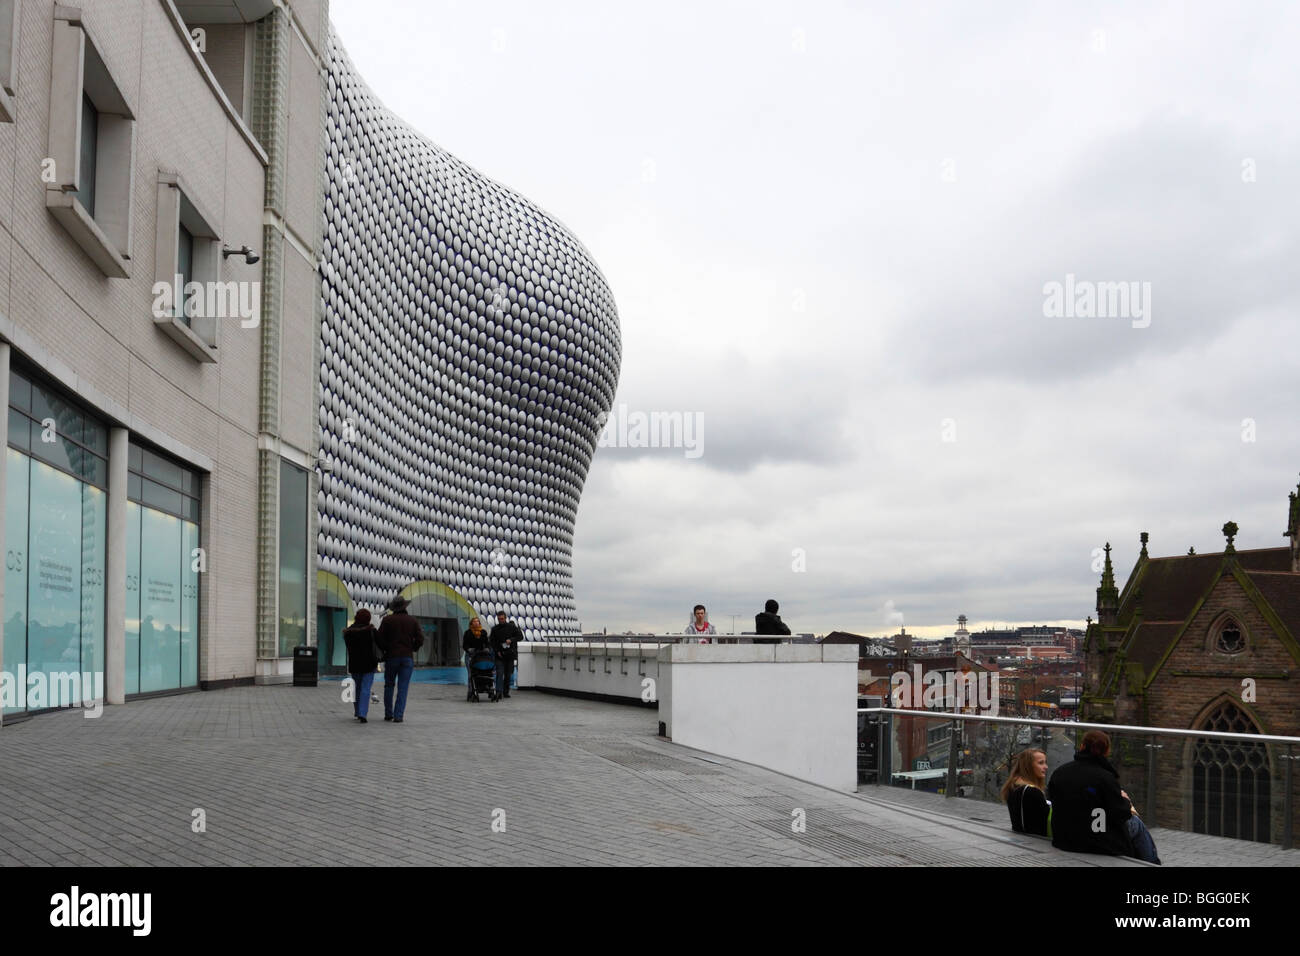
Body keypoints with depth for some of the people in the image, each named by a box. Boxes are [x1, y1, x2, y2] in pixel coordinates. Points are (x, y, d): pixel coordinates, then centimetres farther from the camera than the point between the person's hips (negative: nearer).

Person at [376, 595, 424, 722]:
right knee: (402, 688, 0)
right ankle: (398, 716, -6)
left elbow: (379, 638, -7)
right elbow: (420, 640, -2)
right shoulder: (413, 621, 3)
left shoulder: (387, 620, -1)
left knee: (389, 686, 14)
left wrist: (385, 649, 8)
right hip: (407, 658, 0)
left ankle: (388, 714, 15)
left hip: (391, 656, 0)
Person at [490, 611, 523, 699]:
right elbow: (492, 642, 7)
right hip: (499, 655, -1)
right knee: (499, 673, -13)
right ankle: (499, 692, -19)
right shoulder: (494, 629, 7)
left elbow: (520, 636, 3)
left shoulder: (511, 627, 4)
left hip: (510, 654, 1)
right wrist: (497, 651, -8)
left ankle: (506, 692, 15)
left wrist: (511, 640, -13)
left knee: (508, 674, 6)